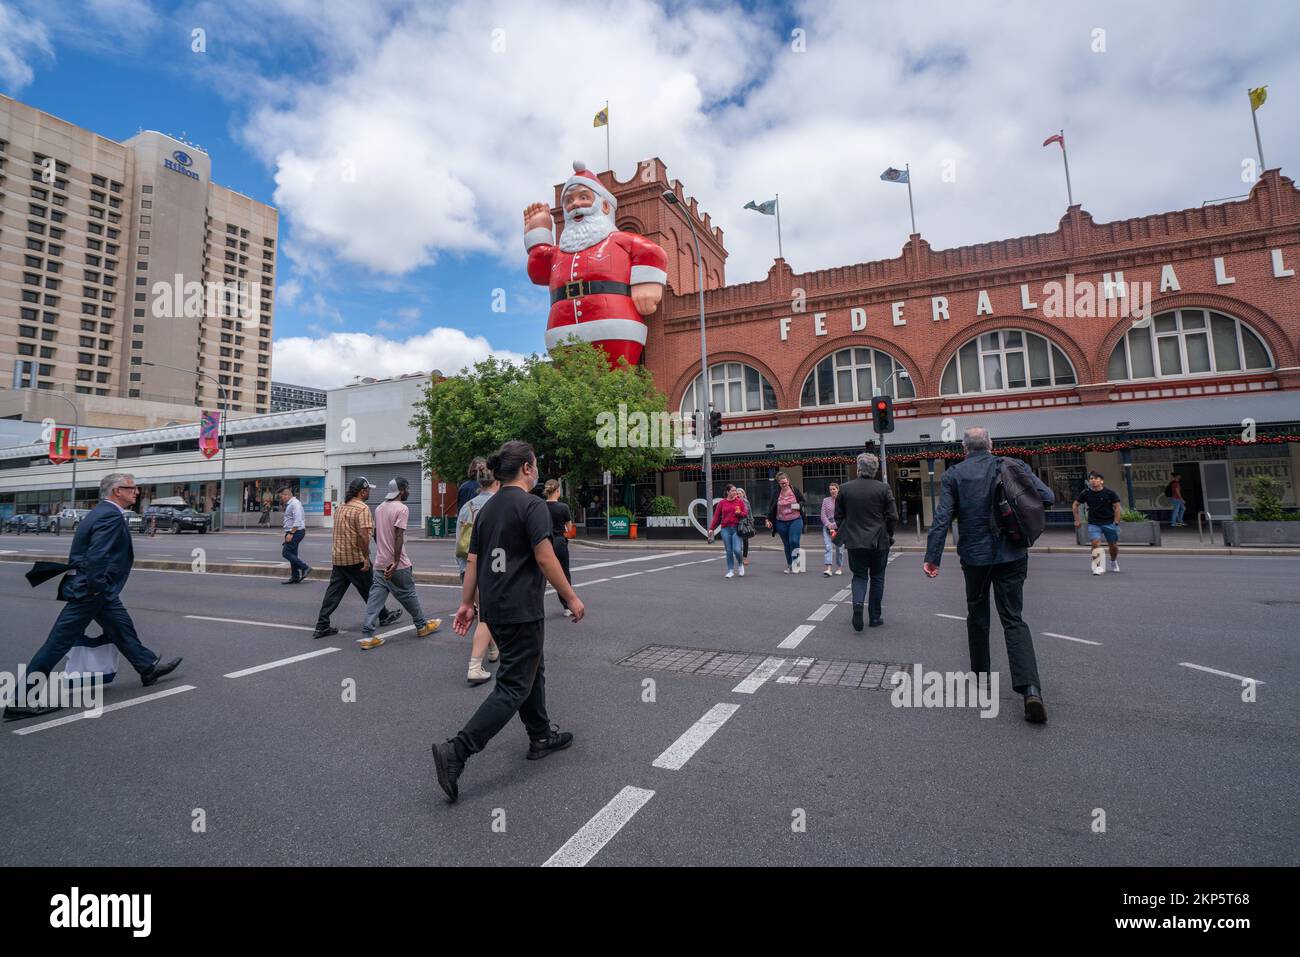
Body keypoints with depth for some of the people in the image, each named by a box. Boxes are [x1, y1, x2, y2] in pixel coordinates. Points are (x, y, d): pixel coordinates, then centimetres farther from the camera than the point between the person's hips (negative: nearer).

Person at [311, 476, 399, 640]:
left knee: (333, 591, 7)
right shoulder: (362, 508, -15)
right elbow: (363, 535, -24)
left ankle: (322, 626, 5)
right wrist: (366, 557, -21)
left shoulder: (341, 507, 14)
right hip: (355, 558, -8)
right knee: (370, 590, 7)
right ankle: (384, 617, 21)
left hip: (337, 557, 8)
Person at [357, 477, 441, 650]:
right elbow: (399, 536, -21)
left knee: (375, 598, 5)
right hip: (397, 565, -7)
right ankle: (422, 626, 24)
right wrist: (396, 561, -24)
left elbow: (375, 534, 20)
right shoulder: (402, 508, -13)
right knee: (408, 595, 8)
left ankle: (367, 636, 1)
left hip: (380, 563, 7)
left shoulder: (379, 508, 12)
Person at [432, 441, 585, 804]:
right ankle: (456, 751, -6)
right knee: (513, 686, 0)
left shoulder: (487, 508, 9)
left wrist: (467, 603, 16)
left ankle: (541, 737, 35)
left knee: (532, 668, 23)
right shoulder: (532, 505, -14)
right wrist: (571, 598, -11)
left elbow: (473, 562, 10)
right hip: (522, 611, -9)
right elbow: (545, 559, -19)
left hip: (494, 608, 9)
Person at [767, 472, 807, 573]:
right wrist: (768, 519, 0)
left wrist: (799, 505, -9)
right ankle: (789, 565, 20)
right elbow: (772, 507, 8)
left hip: (795, 520, -2)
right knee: (786, 544, 9)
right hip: (781, 523, 2)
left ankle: (796, 563, 0)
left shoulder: (795, 491, 1)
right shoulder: (776, 494, 3)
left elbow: (803, 501, 13)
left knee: (794, 541, -15)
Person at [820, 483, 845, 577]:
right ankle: (828, 569, -19)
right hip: (827, 525, 0)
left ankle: (839, 568, 22)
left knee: (839, 548, 6)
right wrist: (829, 526, -9)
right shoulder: (825, 500, 6)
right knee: (828, 547, -12)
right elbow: (823, 515, 3)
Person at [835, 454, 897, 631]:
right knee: (877, 578, 12)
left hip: (854, 541, 1)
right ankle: (875, 617, 18)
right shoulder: (883, 488, -7)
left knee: (859, 576, 13)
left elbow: (838, 516, 3)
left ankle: (858, 603, -14)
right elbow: (893, 516, -5)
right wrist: (889, 535, 10)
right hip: (879, 542, 0)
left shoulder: (845, 488, -3)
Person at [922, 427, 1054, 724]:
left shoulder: (953, 475, -4)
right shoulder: (1013, 466, 1)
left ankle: (980, 674, 31)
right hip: (1012, 554, 1)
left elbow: (942, 518, -11)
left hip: (975, 556, -1)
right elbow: (1047, 497, -5)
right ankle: (1030, 687, -12)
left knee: (977, 615, 18)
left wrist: (932, 557, -10)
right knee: (1013, 619, 4)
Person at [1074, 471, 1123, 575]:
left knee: (1113, 545, 11)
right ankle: (1098, 567, -11)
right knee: (1096, 543, -15)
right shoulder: (1085, 493, -4)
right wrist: (1077, 519, 4)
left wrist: (1116, 523, -8)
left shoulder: (1110, 493, -8)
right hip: (1093, 523, 0)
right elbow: (1075, 505, 8)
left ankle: (1113, 563, 38)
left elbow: (1116, 507, -3)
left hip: (1109, 522, 0)